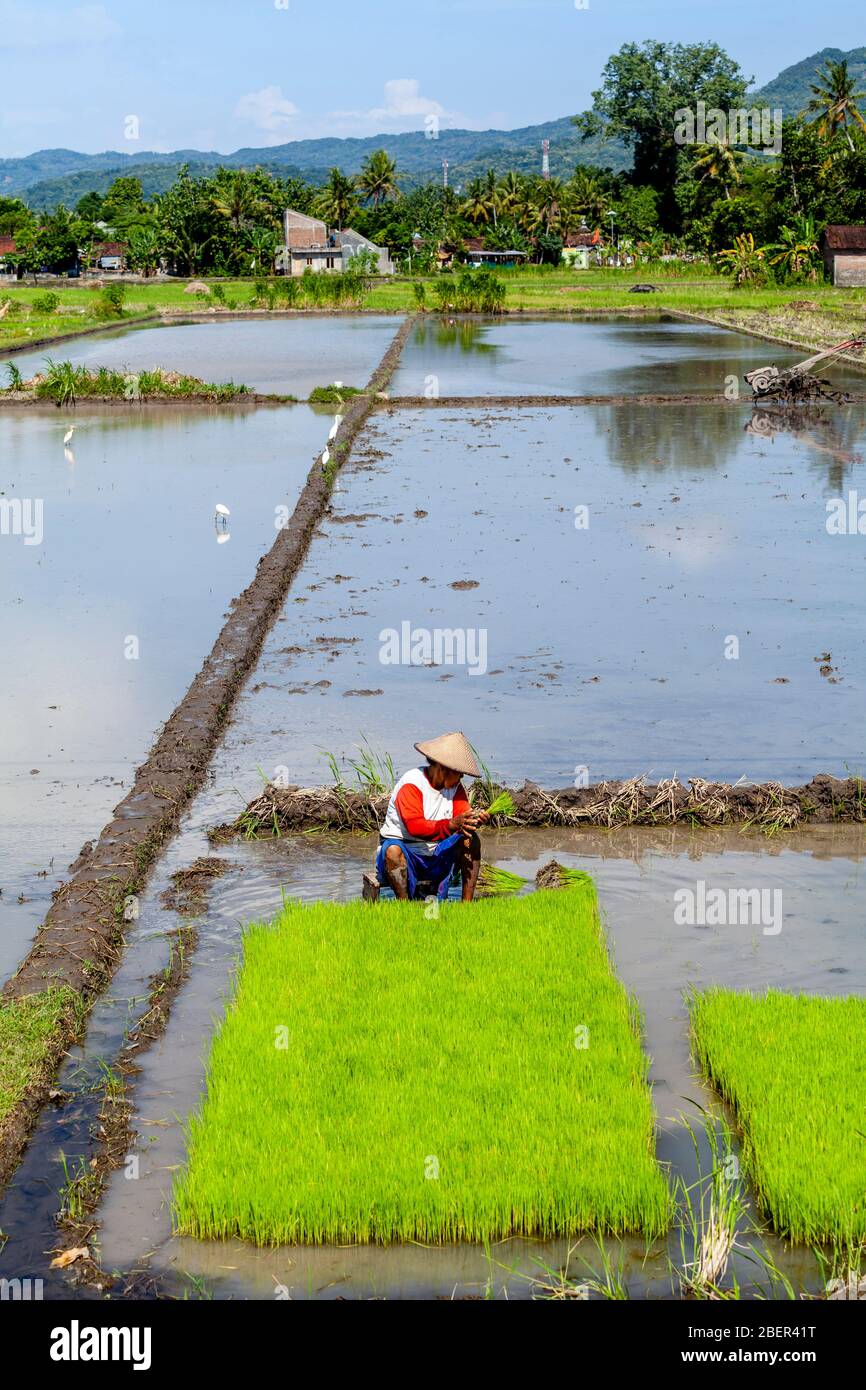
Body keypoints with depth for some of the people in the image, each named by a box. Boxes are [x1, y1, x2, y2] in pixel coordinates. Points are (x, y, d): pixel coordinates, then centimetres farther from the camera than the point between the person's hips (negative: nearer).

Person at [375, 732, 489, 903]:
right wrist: (451, 825, -41)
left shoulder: (455, 786, 3)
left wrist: (474, 820, -32)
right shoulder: (411, 784, -19)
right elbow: (414, 826, -30)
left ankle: (467, 905, -20)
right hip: (405, 849, -6)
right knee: (393, 851, -38)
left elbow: (463, 815, -7)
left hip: (436, 852, 6)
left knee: (471, 840, -15)